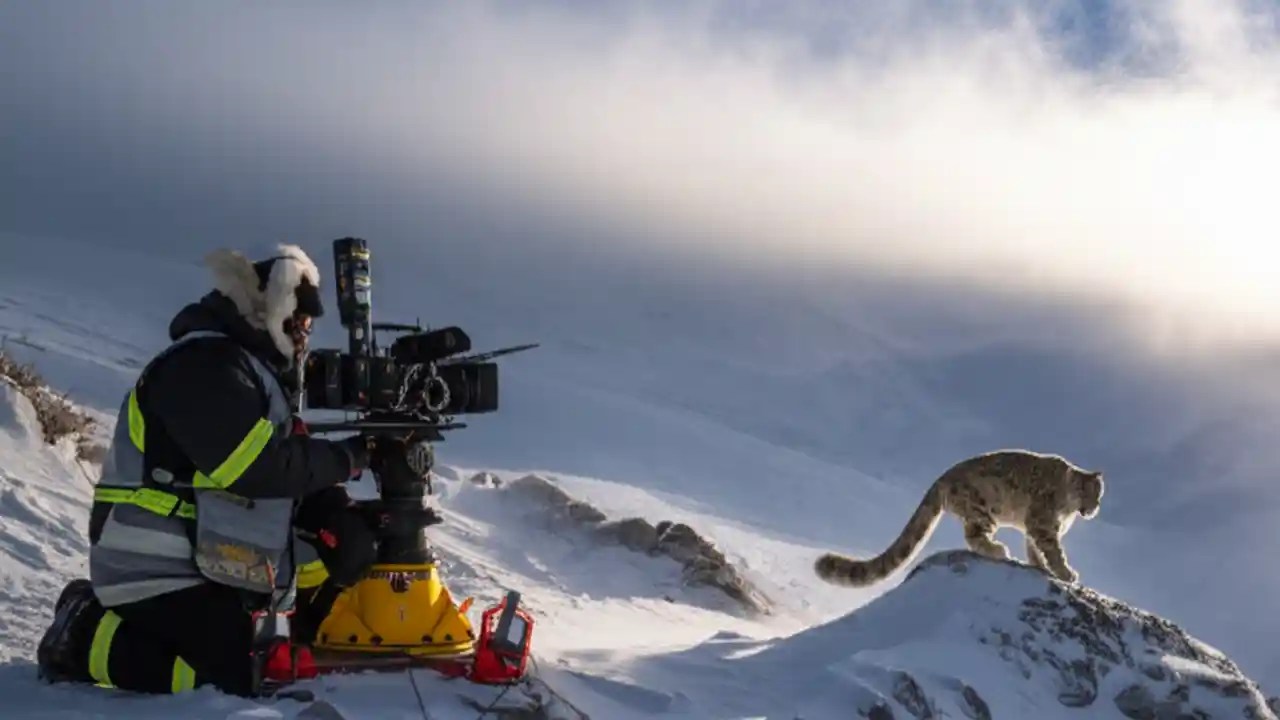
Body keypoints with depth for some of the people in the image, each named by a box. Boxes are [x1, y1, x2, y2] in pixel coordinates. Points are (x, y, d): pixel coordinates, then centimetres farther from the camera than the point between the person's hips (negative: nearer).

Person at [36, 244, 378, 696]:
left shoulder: (256, 373, 20)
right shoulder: (204, 365, -14)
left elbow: (291, 476, 12)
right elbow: (259, 469, -24)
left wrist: (337, 519, -7)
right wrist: (347, 458, -13)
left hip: (205, 568, 11)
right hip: (160, 573, -11)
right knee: (234, 685, -20)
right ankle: (86, 638, -4)